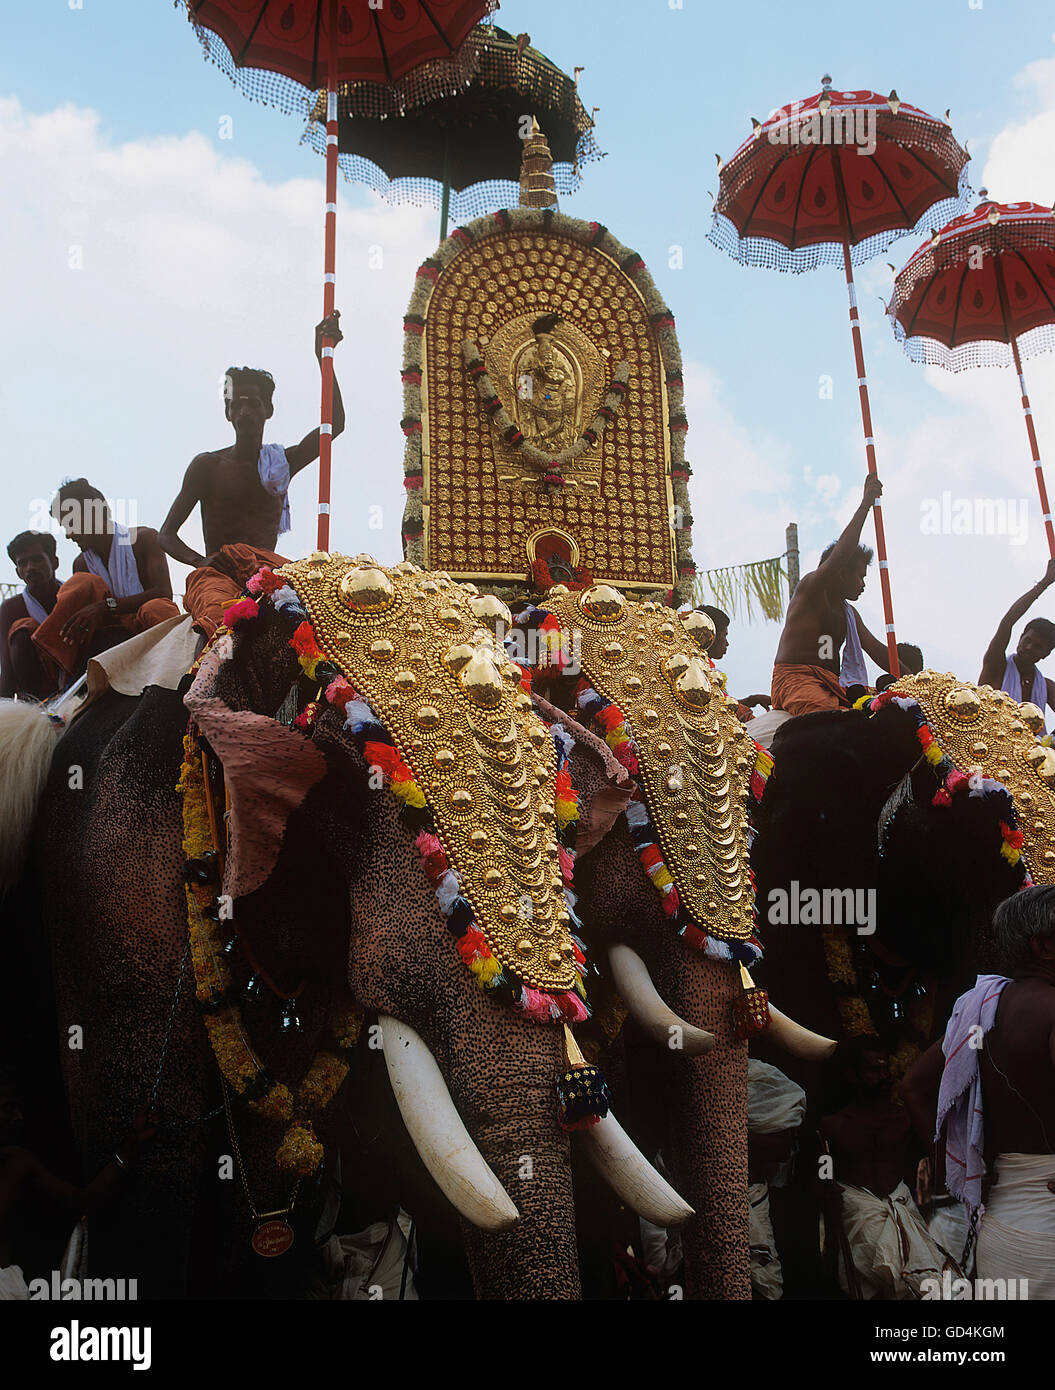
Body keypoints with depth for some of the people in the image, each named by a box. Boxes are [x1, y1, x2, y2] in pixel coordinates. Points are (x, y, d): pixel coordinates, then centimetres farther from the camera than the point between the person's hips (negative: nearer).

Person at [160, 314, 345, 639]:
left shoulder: (282, 463, 21)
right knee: (218, 608, -43)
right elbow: (167, 534, 11)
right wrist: (200, 561, -12)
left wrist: (323, 357, 0)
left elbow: (335, 424, 6)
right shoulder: (207, 465, 14)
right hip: (217, 572, -3)